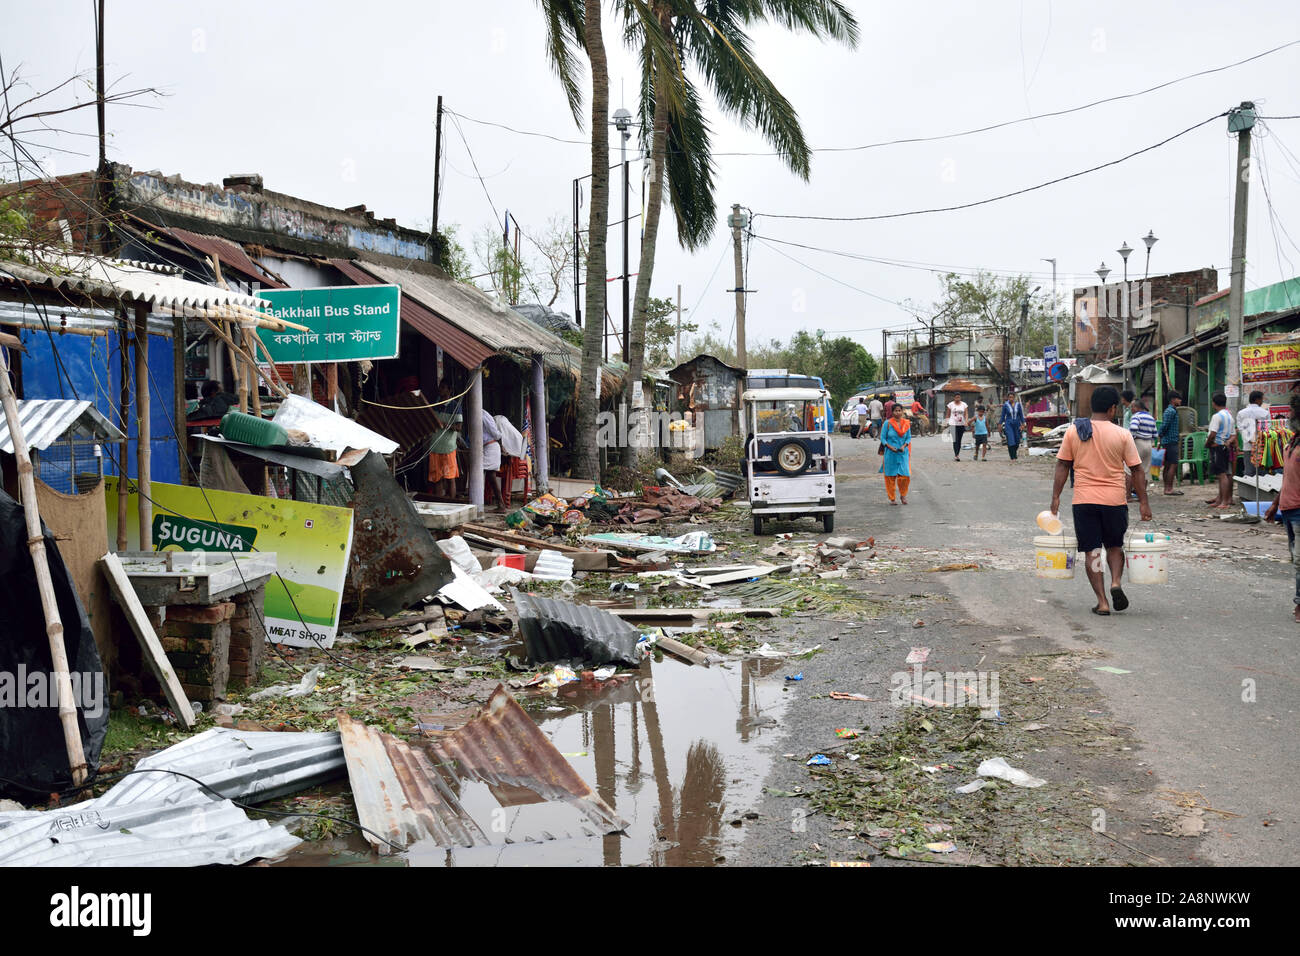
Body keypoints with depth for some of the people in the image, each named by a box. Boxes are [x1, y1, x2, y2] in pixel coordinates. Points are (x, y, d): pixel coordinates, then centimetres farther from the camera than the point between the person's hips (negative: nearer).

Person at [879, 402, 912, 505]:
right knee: (891, 476, 2)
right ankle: (891, 498, 13)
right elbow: (882, 438, -1)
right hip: (890, 453, -2)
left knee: (905, 475, -7)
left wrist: (904, 446, -9)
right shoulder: (888, 423, -3)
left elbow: (909, 437, 10)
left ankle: (903, 495, 16)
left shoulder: (906, 423, 5)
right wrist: (890, 447, -15)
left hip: (903, 453, 2)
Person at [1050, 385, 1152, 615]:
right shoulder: (1122, 435, -3)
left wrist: (1056, 497, 6)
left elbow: (1062, 466, 2)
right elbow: (1136, 471, -1)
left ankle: (1102, 602, 1)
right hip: (1115, 501, 0)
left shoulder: (1073, 431, 1)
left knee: (1092, 551, 5)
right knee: (1115, 546, 20)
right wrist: (1144, 503, 4)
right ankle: (1116, 582, -3)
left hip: (1083, 501, 0)